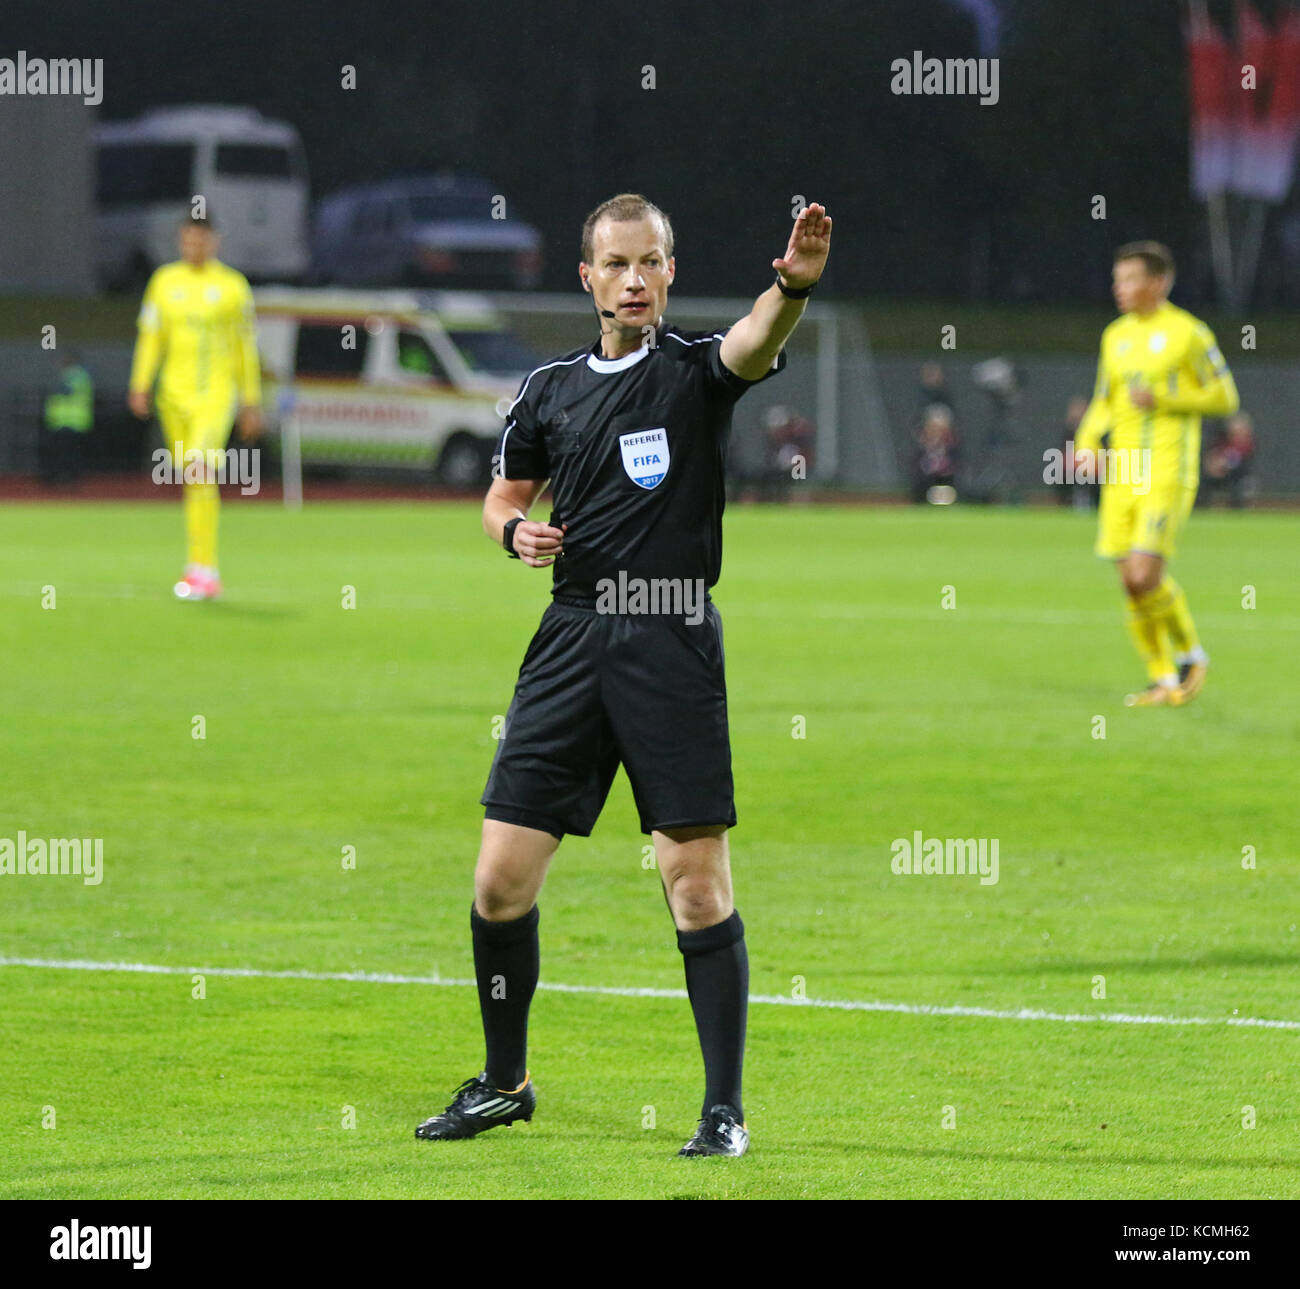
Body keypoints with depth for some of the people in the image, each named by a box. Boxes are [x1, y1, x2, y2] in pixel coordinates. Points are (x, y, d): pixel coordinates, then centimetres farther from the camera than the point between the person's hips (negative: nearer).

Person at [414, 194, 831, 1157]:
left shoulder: (696, 369, -1)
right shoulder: (552, 388, 11)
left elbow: (755, 346, -24)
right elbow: (506, 493, 25)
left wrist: (794, 286, -46)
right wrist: (517, 529, 1)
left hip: (673, 644, -4)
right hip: (572, 637, 4)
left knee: (698, 885, -6)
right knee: (502, 879, 3)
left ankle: (725, 1108, 3)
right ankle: (504, 1083, 22)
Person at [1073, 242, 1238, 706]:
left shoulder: (1188, 332, -4)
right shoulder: (1115, 336, 14)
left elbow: (1225, 398, -3)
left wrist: (1162, 398, -14)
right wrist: (1087, 444, 4)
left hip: (1168, 472, -6)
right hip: (1122, 472, 6)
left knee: (1145, 575, -16)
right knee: (1130, 582, 2)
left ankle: (1190, 654, 8)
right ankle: (1163, 680, 13)